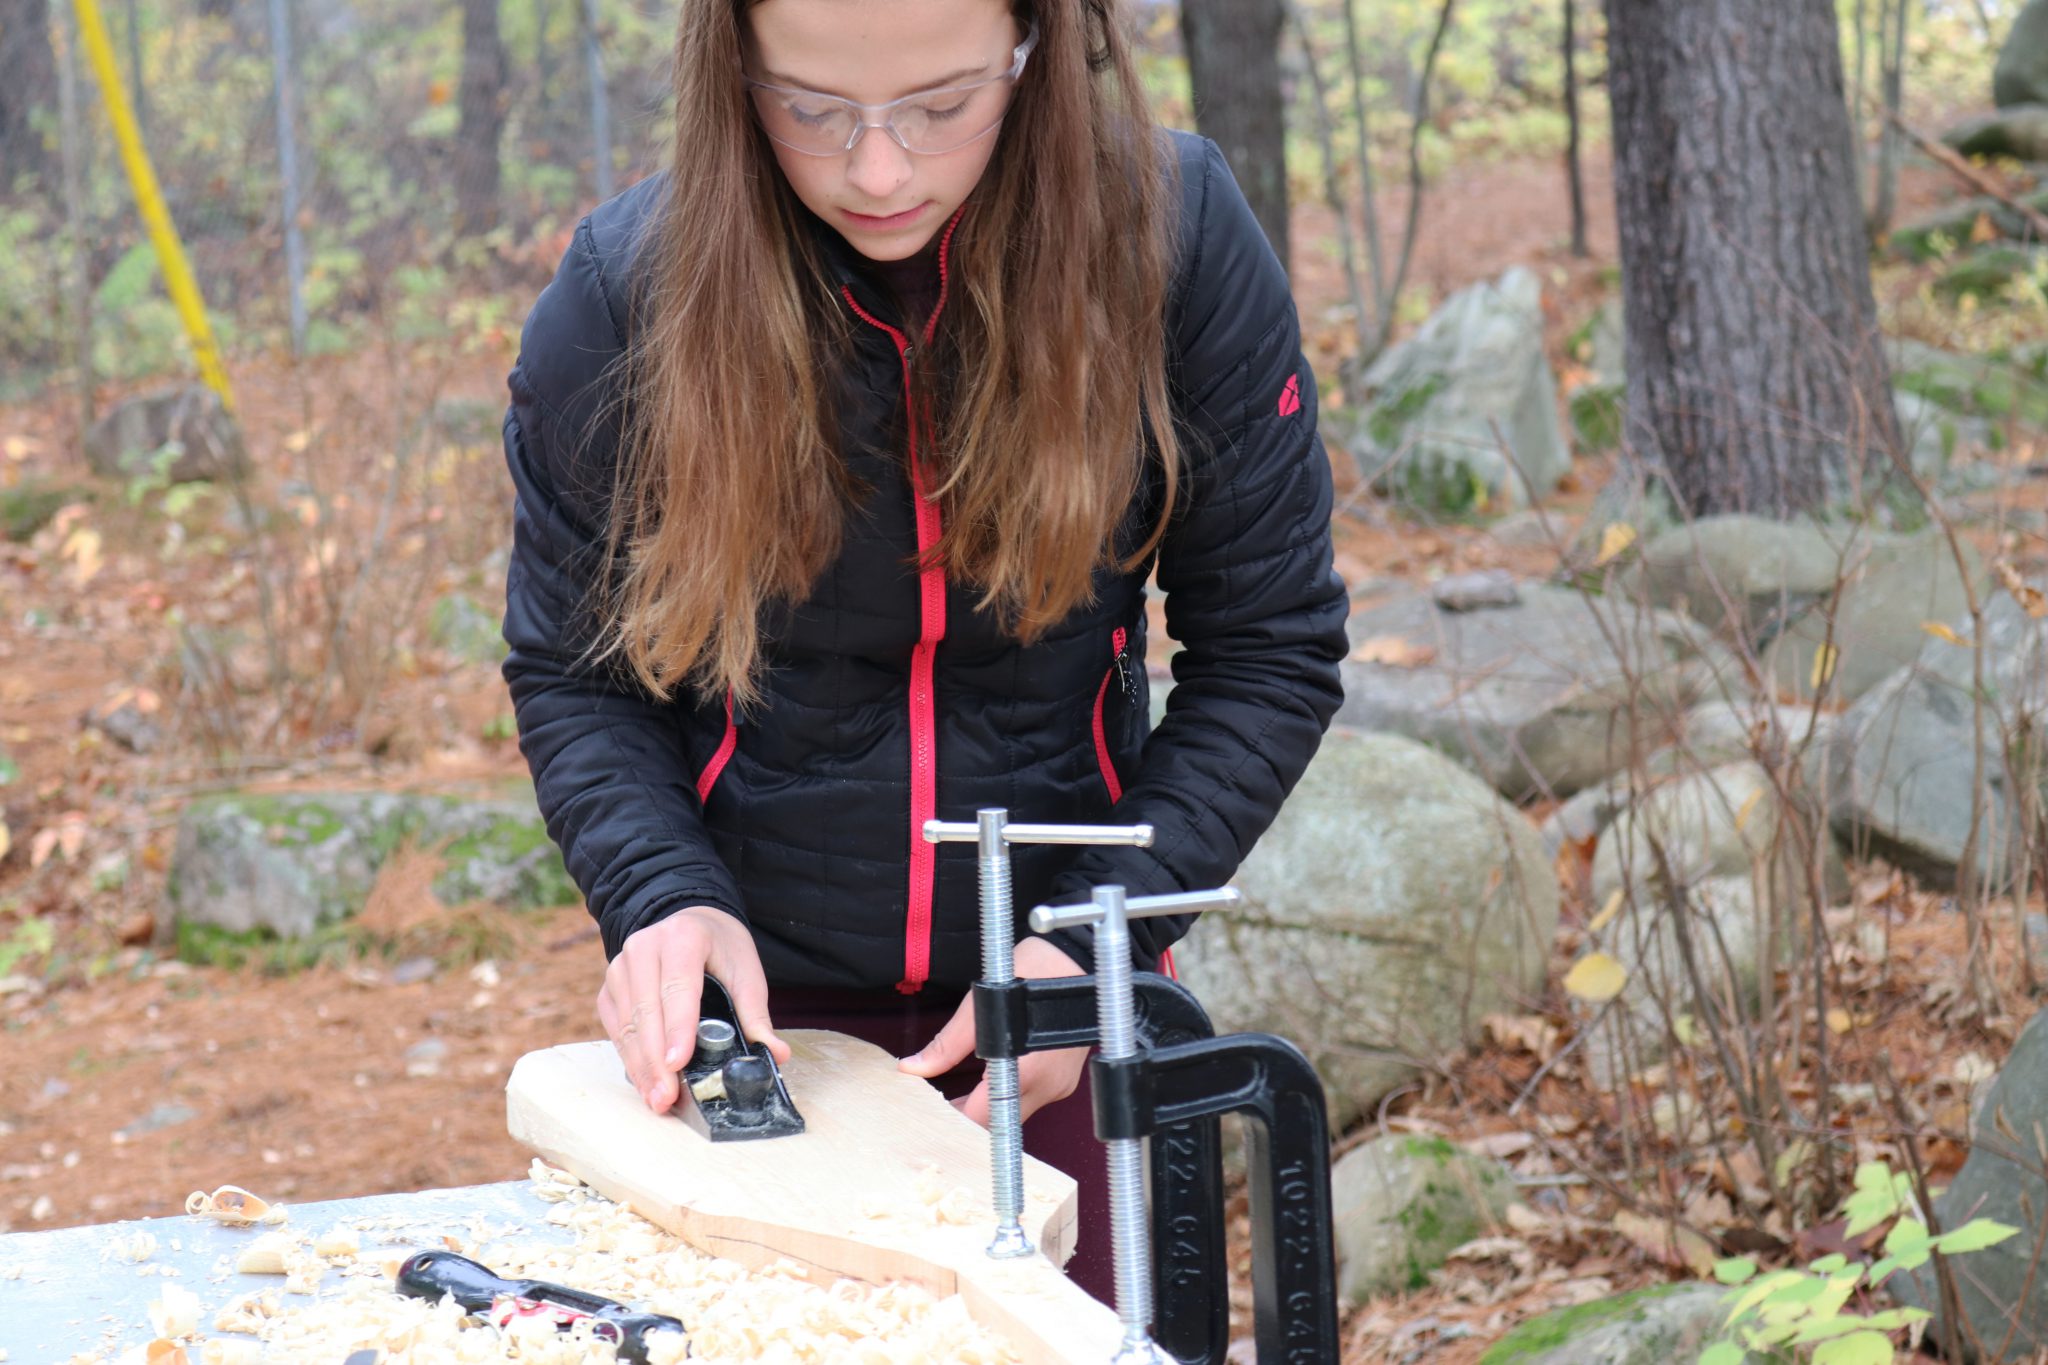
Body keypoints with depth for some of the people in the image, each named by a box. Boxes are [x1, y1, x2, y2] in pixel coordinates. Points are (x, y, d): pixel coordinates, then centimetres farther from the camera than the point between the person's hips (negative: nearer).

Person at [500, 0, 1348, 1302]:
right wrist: (663, 893, -20)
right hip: (757, 998, 0)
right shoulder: (628, 291, -15)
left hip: (1059, 999, 1)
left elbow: (1269, 649, -7)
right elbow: (576, 677, -3)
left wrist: (1094, 940, -15)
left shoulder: (1171, 233, -15)